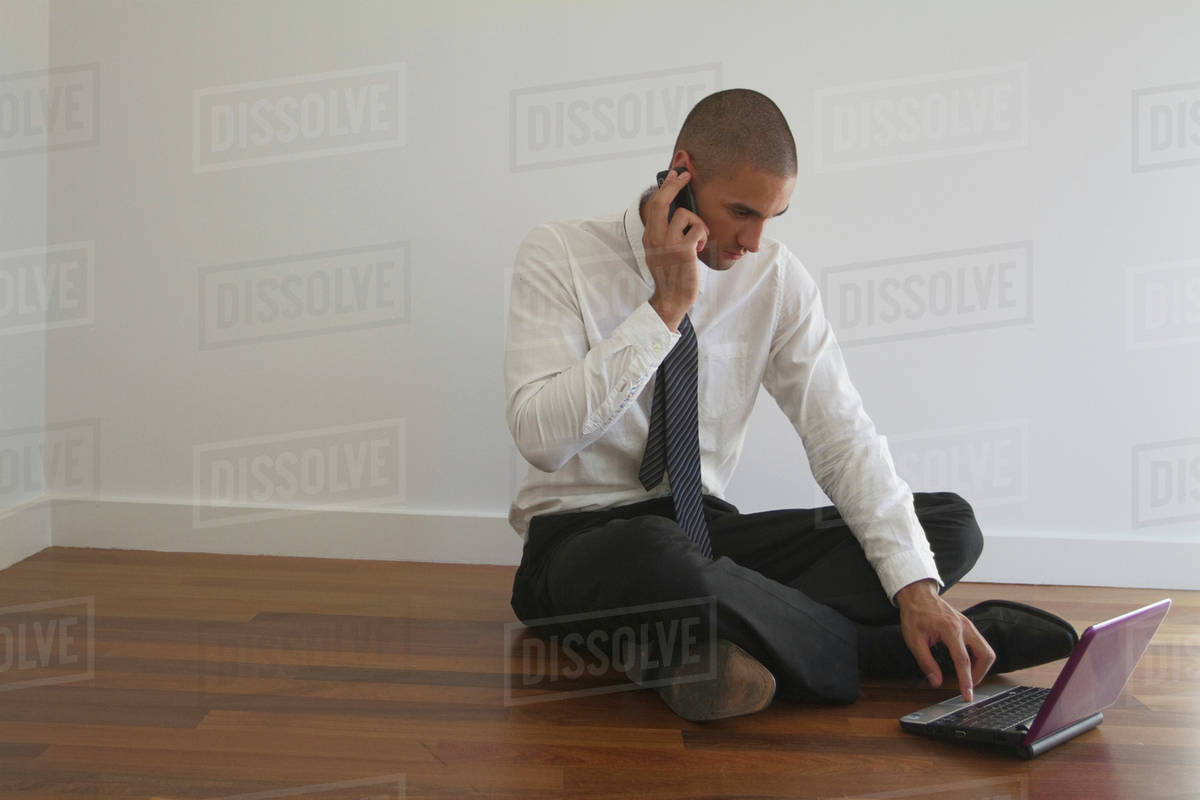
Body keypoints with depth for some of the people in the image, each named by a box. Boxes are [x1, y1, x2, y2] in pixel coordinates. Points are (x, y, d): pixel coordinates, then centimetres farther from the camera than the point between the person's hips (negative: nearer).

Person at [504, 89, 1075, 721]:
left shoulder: (777, 279, 0)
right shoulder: (558, 257, -9)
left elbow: (842, 436, -6)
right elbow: (541, 437, -21)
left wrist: (915, 585, -20)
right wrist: (666, 305, -25)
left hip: (707, 528, 5)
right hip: (582, 534, -4)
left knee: (950, 523, -10)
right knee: (653, 557, -42)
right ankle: (862, 647, -20)